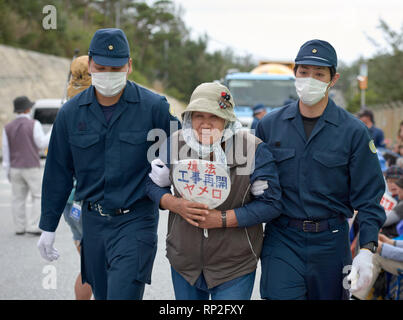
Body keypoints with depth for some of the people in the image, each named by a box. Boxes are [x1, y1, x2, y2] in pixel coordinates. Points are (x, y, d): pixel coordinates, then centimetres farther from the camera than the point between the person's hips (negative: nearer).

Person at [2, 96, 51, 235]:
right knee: (39, 197, 0)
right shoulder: (34, 124, -8)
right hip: (32, 167, -4)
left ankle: (20, 227, 11)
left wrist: (7, 171, 11)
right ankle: (33, 226, -8)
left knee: (17, 198, 9)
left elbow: (6, 151, 6)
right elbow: (42, 144, -6)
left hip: (15, 168, 5)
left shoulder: (8, 127, 5)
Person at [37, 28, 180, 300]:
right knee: (102, 294, 15)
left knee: (122, 293, -13)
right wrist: (48, 227, 10)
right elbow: (58, 173, 9)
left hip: (136, 219, -4)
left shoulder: (154, 107, -8)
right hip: (93, 221, 4)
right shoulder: (71, 112, 2)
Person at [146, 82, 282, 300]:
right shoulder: (175, 143, -4)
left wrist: (222, 219, -20)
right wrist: (175, 204, -14)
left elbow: (271, 204, -13)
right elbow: (153, 184, 7)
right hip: (184, 263, 4)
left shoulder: (253, 149, -14)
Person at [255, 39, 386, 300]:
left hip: (331, 242, 0)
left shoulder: (353, 131, -3)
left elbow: (368, 197, -3)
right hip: (282, 240, 0)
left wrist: (366, 251, -13)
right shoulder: (270, 125, 4)